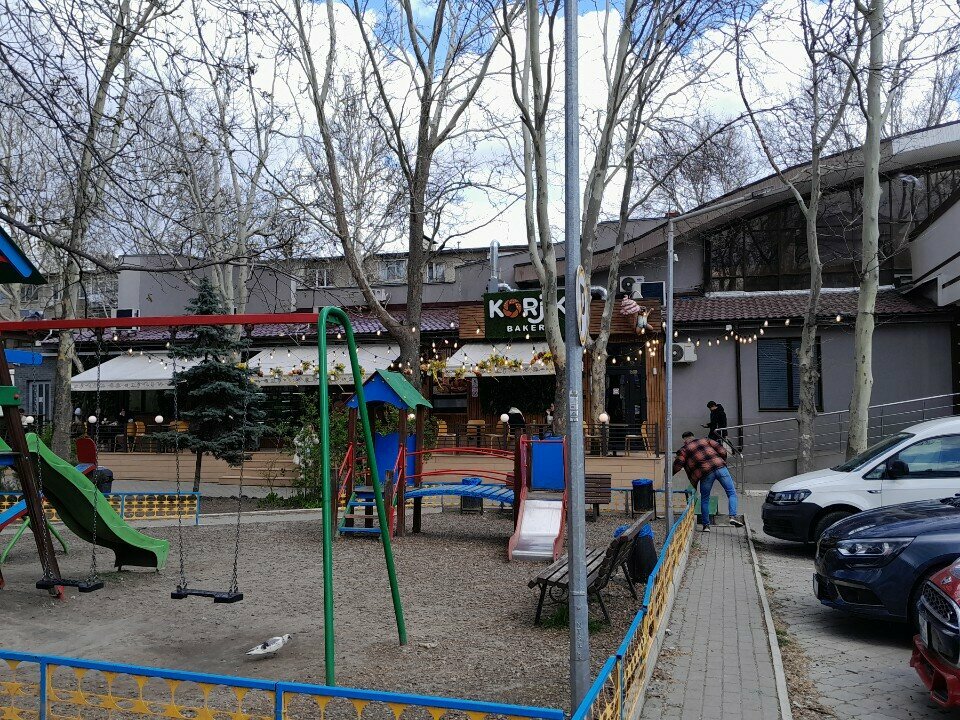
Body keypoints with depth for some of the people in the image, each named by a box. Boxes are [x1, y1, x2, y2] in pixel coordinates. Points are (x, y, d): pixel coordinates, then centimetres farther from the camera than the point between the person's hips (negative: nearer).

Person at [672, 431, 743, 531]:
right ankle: (733, 516, -9)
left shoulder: (683, 450, 14)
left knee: (705, 499, 15)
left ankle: (706, 525, 17)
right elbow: (722, 450, 14)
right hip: (720, 467, 1)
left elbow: (677, 466, 4)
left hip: (705, 473, -1)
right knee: (732, 493, 9)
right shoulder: (705, 440, 22)